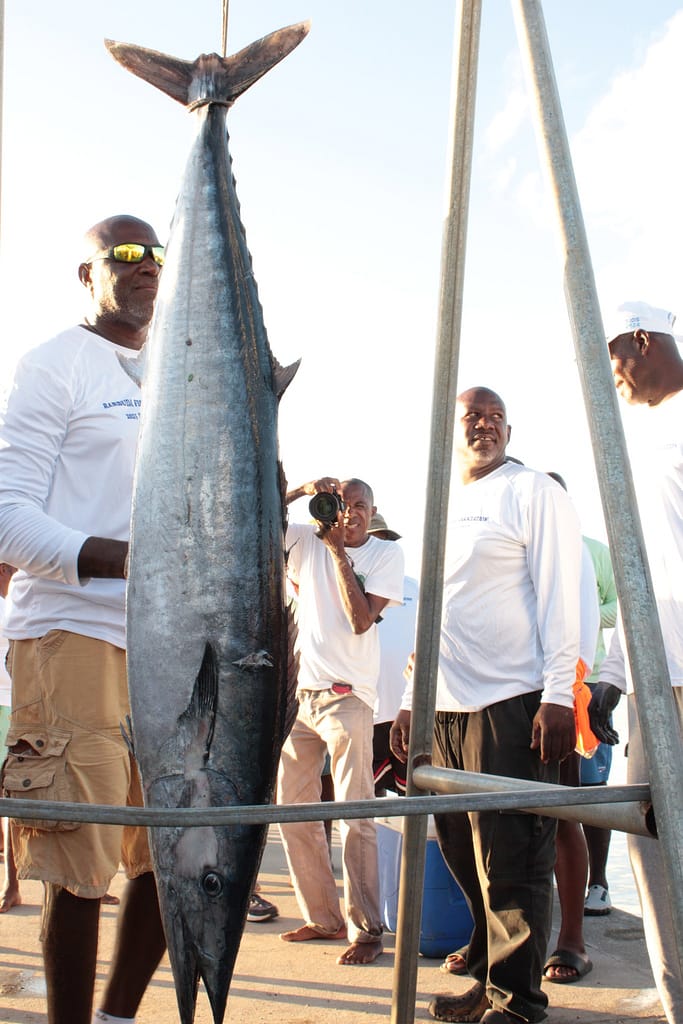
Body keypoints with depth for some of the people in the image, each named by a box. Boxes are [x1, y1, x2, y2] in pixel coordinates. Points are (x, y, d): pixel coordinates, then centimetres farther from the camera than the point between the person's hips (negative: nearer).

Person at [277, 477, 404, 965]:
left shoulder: (387, 554, 2)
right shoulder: (308, 541, 10)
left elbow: (362, 619, -9)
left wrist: (338, 551, -11)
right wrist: (302, 490, -10)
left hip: (347, 696, -5)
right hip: (298, 691, 5)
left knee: (355, 815, -8)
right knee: (293, 810, 9)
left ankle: (366, 930, -2)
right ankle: (323, 917, 21)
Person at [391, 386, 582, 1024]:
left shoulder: (532, 492, 1)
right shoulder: (440, 510, 21)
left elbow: (559, 596, -7)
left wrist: (557, 696, -15)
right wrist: (412, 700, 18)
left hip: (511, 702, -7)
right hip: (446, 708, 7)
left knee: (511, 862, -3)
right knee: (463, 854, 11)